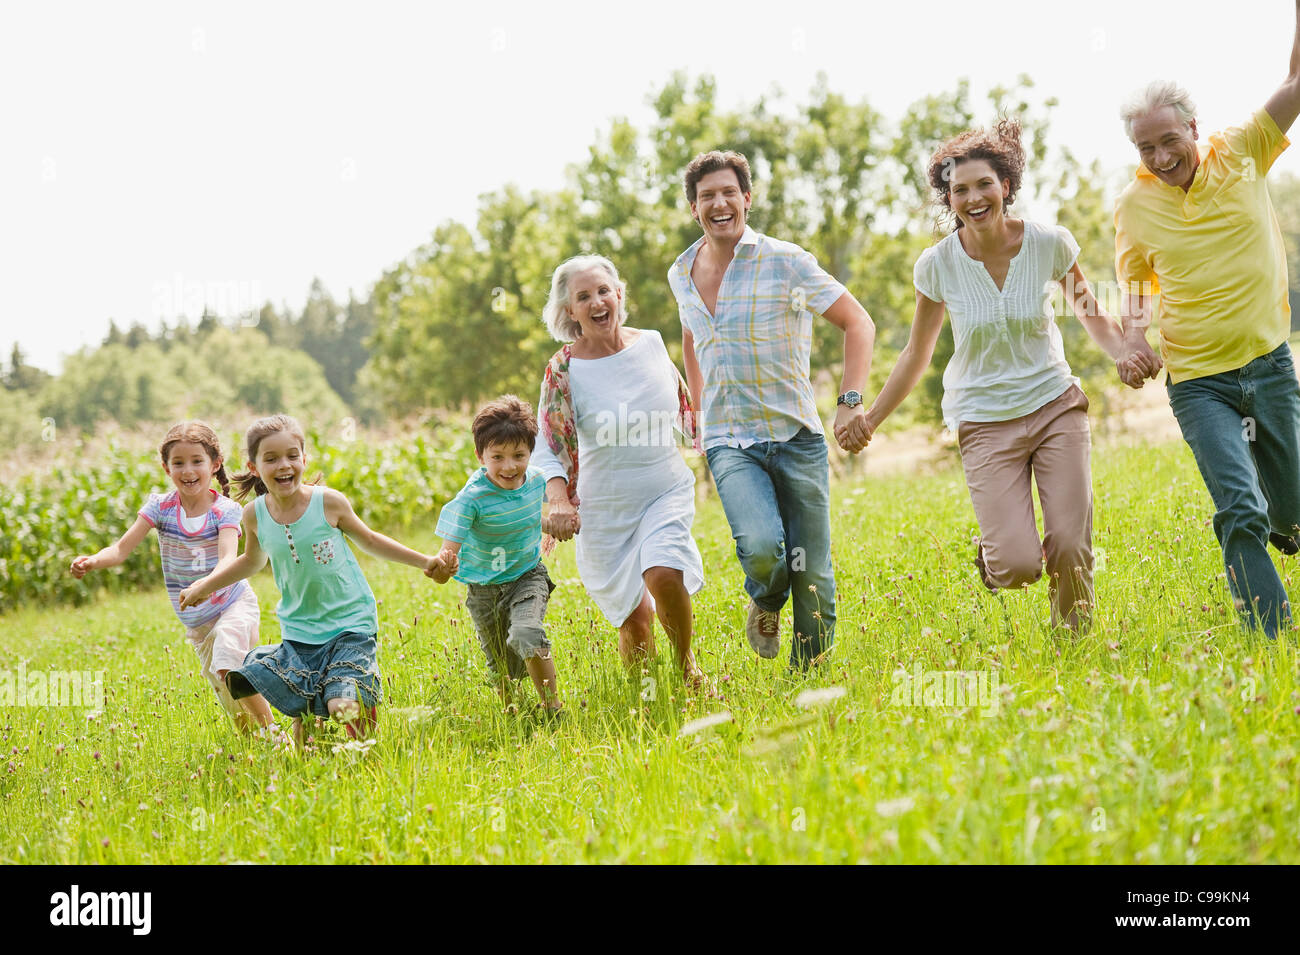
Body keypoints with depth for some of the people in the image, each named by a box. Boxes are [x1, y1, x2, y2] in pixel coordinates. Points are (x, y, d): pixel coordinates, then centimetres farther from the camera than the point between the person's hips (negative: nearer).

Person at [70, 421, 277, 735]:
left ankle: (272, 730, -15)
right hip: (196, 623, 4)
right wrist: (92, 561, -35)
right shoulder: (160, 507, -6)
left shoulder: (225, 510, -14)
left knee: (229, 668, -29)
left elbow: (228, 560, -29)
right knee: (231, 700, 9)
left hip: (232, 603, -4)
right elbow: (122, 548, -13)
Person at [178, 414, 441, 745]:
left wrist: (424, 561, 8)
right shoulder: (255, 515, -1)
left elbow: (368, 540, 9)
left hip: (349, 624, -3)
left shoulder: (328, 502, -10)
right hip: (299, 632, 3)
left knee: (343, 708, -20)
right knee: (300, 716, -4)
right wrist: (205, 585, 17)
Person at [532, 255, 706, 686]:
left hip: (667, 493, 1)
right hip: (606, 507, -1)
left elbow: (684, 408, 16)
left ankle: (687, 664, 2)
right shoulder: (563, 370, -11)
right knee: (634, 619, 3)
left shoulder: (652, 343, -2)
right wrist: (559, 502, -27)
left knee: (663, 575, -26)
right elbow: (550, 450, -10)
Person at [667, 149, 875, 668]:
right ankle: (765, 605, 10)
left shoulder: (784, 261, -6)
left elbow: (858, 323, -5)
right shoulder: (681, 274, 9)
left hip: (797, 436, -1)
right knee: (760, 549, -24)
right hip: (729, 442, 2)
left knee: (812, 575, 0)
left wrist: (850, 402, -18)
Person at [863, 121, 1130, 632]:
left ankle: (1072, 635, 22)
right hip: (985, 421, -1)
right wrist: (868, 418, 4)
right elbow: (917, 354, 6)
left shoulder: (1050, 243, -7)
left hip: (1055, 406, 1)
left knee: (1071, 548, -10)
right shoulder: (937, 265, -8)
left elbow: (1089, 312, 9)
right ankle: (991, 550, 24)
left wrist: (1131, 357, -9)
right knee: (1018, 566, -15)